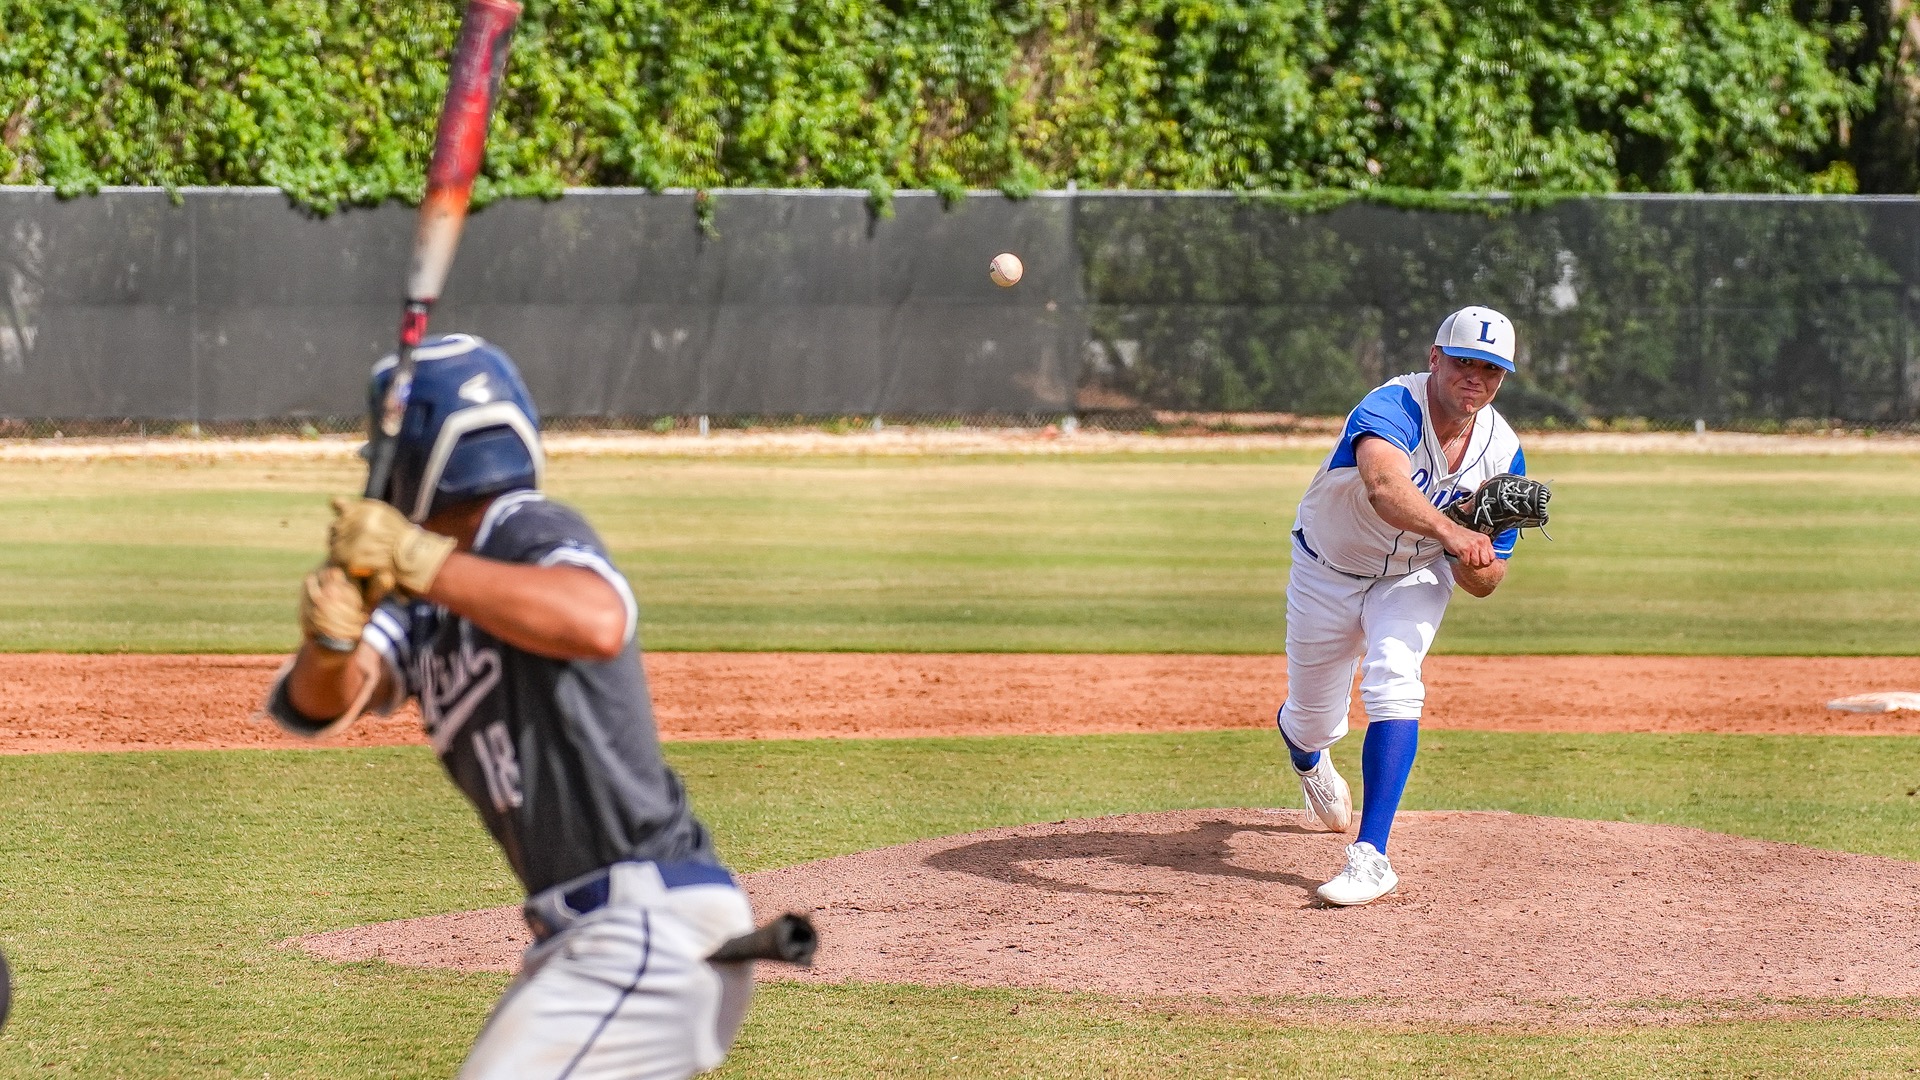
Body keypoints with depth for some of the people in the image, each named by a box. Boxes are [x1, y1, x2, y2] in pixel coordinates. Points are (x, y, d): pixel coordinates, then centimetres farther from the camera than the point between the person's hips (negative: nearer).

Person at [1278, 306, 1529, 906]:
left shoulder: (1502, 453, -19)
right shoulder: (1393, 408, -34)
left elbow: (1486, 580, -11)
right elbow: (1384, 483, -59)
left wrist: (1473, 563, -36)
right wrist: (1448, 530, -76)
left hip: (1414, 578, 2)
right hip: (1327, 573, -2)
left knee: (1393, 685, -27)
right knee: (1312, 721, 12)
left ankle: (1371, 856, -26)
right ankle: (1308, 759, 53)